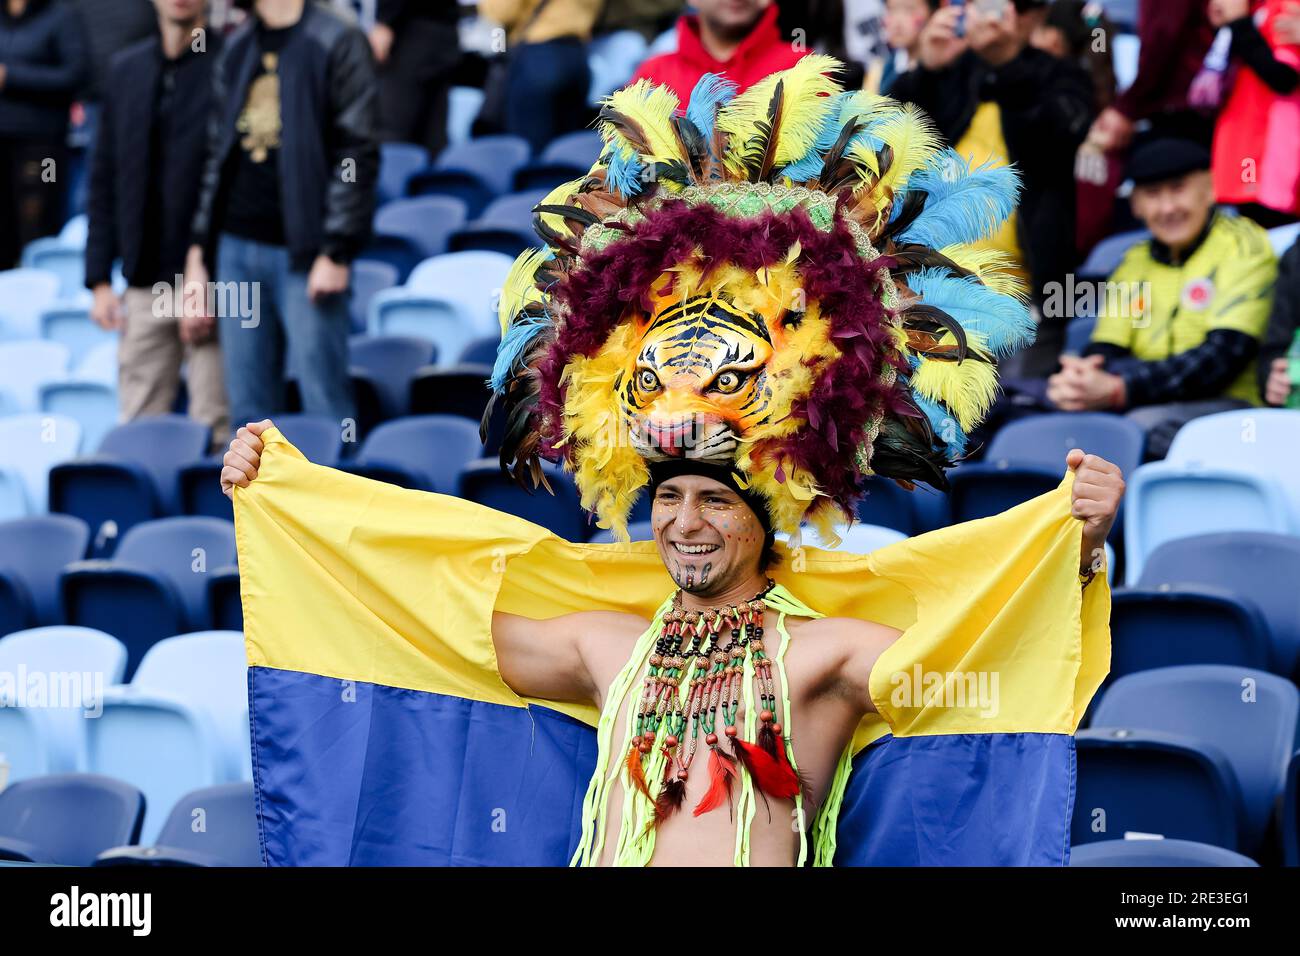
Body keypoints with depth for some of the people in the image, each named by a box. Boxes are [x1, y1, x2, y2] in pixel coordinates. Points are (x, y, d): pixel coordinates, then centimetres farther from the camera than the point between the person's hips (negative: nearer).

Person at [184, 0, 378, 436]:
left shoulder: (338, 43, -5)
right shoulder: (236, 48, 14)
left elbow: (358, 154, -9)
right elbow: (217, 154, 17)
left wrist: (336, 251, -14)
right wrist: (199, 252, 11)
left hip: (304, 251, -6)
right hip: (237, 246, 6)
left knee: (323, 400, -5)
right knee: (249, 405, 8)